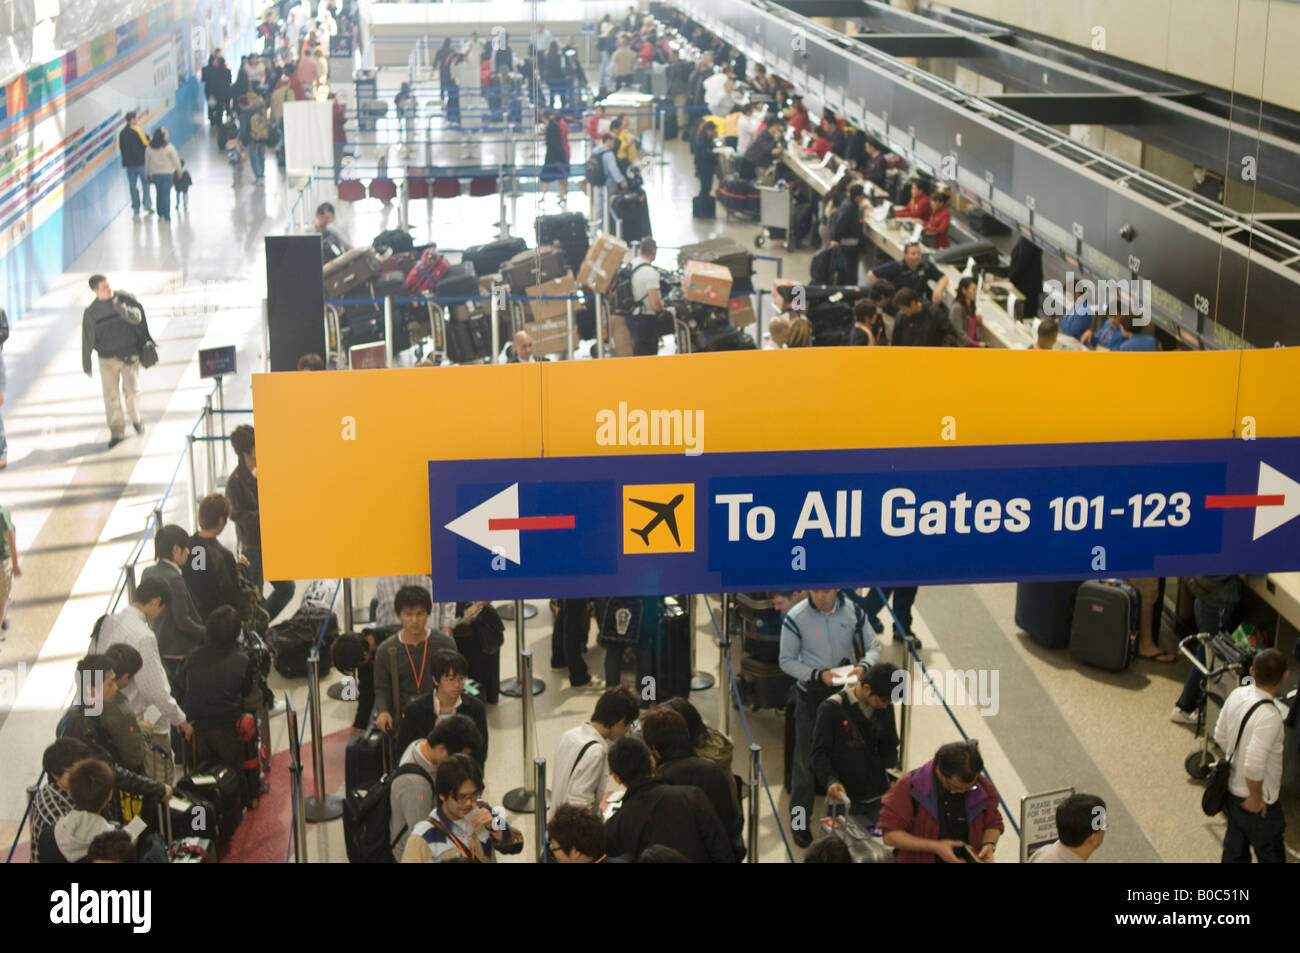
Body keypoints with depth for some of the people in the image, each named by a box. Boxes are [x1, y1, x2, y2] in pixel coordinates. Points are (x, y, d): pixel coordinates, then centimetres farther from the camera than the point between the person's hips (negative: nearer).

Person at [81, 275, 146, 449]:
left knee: (132, 390, -5)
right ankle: (116, 432, 9)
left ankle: (136, 419, 24)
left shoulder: (124, 299, -3)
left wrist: (119, 306, -27)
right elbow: (87, 340, 0)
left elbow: (136, 317, -16)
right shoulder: (91, 312, -5)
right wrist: (86, 366, 3)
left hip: (129, 354, 0)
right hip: (107, 358, 0)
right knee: (111, 396, 0)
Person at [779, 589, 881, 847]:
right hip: (811, 693, -3)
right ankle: (800, 819, 14)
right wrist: (819, 675, -24)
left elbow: (873, 647, 1)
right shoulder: (796, 618, -18)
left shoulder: (853, 612, -10)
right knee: (806, 758, 2)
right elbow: (787, 661, -11)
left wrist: (863, 666, -21)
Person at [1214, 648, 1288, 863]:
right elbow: (1254, 766, -33)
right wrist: (1256, 797, -17)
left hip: (1231, 790, 7)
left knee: (1234, 853, 22)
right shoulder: (1270, 717, -31)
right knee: (1271, 856, 13)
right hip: (1259, 804, -7)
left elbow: (1220, 737, 5)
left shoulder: (1237, 695, -8)